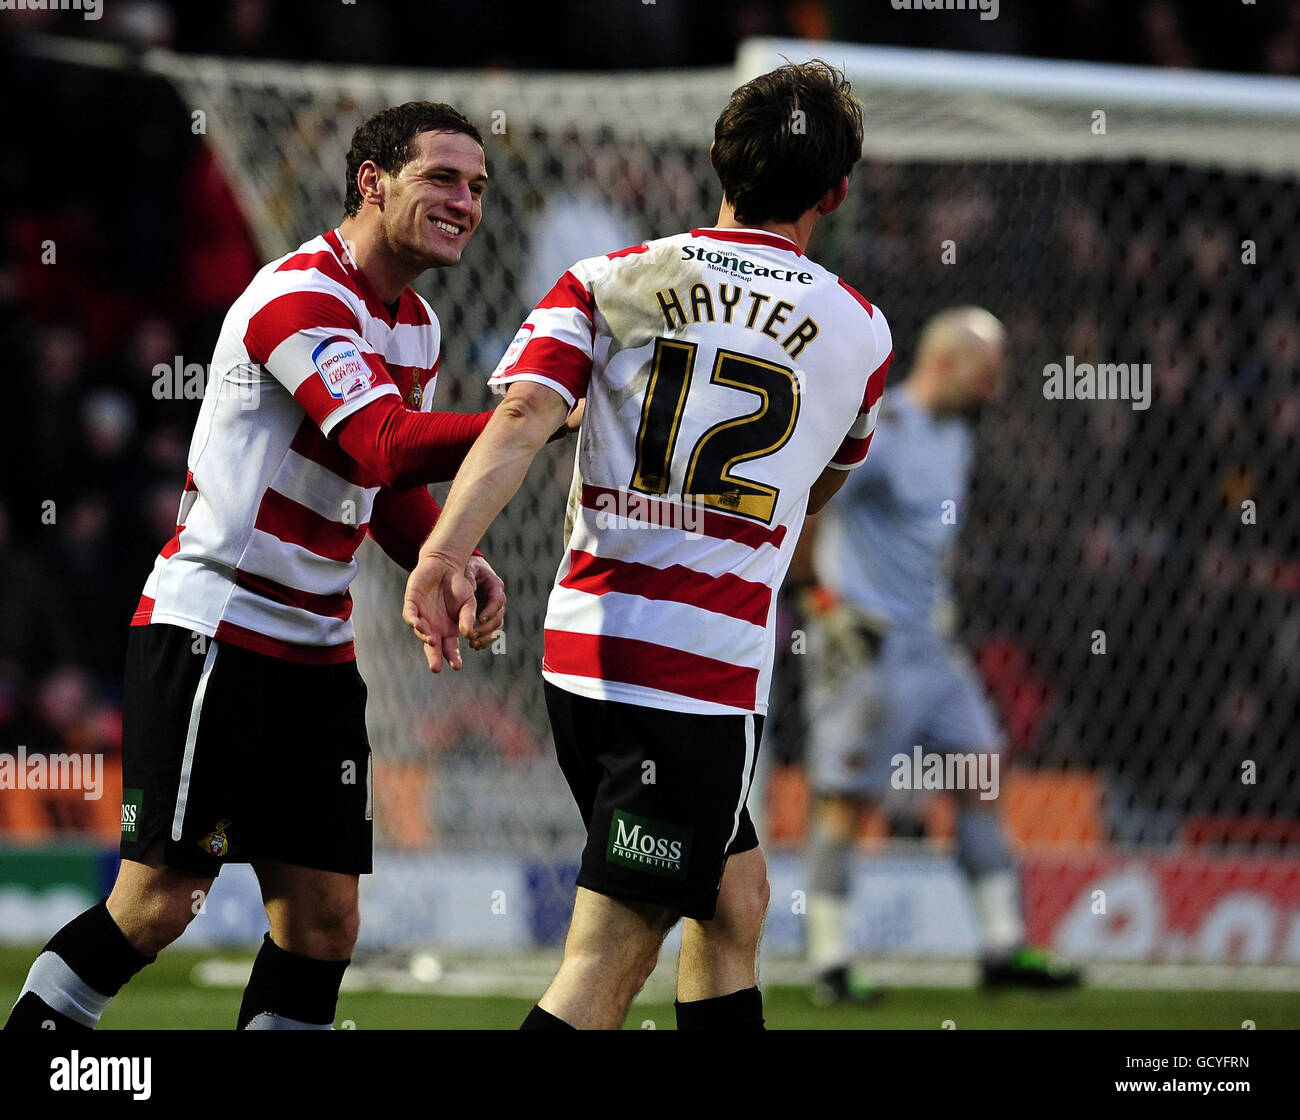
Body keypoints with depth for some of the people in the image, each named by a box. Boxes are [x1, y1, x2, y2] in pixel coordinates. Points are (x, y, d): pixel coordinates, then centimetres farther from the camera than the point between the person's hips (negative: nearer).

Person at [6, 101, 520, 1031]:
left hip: (316, 655, 9)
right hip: (210, 629, -9)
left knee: (324, 920, 2)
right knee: (158, 904, -9)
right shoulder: (301, 298, -16)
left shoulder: (416, 326, 14)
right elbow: (385, 448, -30)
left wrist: (457, 564, 3)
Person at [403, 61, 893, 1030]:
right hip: (705, 674, -5)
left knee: (734, 898, 22)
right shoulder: (859, 333, 6)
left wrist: (445, 553, -23)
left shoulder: (605, 283, 6)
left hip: (581, 649, 5)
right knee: (611, 959, -8)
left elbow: (522, 416, -12)